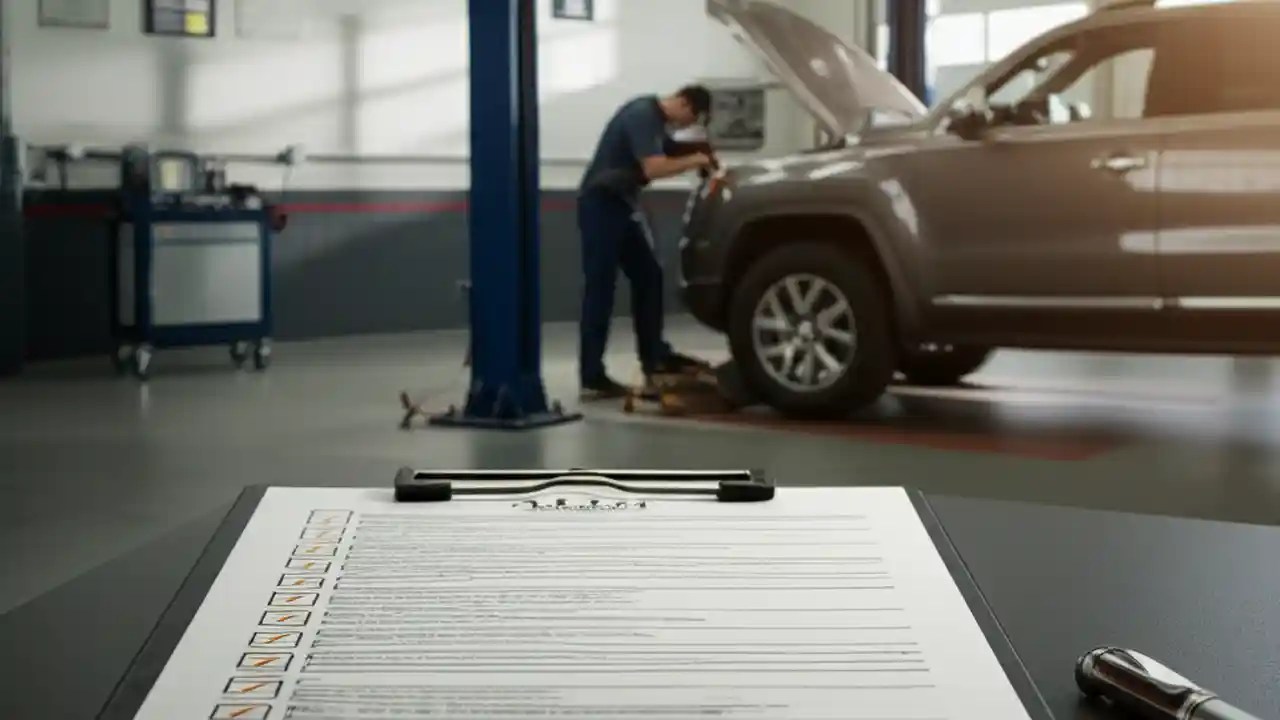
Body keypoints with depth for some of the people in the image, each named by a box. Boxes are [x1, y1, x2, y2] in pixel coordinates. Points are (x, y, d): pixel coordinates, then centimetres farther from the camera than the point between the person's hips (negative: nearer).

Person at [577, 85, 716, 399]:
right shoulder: (642, 115, -19)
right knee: (600, 288, -10)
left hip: (622, 204, 10)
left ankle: (654, 357, 23)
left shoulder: (656, 119, 11)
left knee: (648, 276, 13)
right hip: (601, 204, -10)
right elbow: (654, 168, -29)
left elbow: (667, 155, 21)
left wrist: (699, 158, 2)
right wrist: (693, 161, -16)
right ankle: (592, 378, -8)